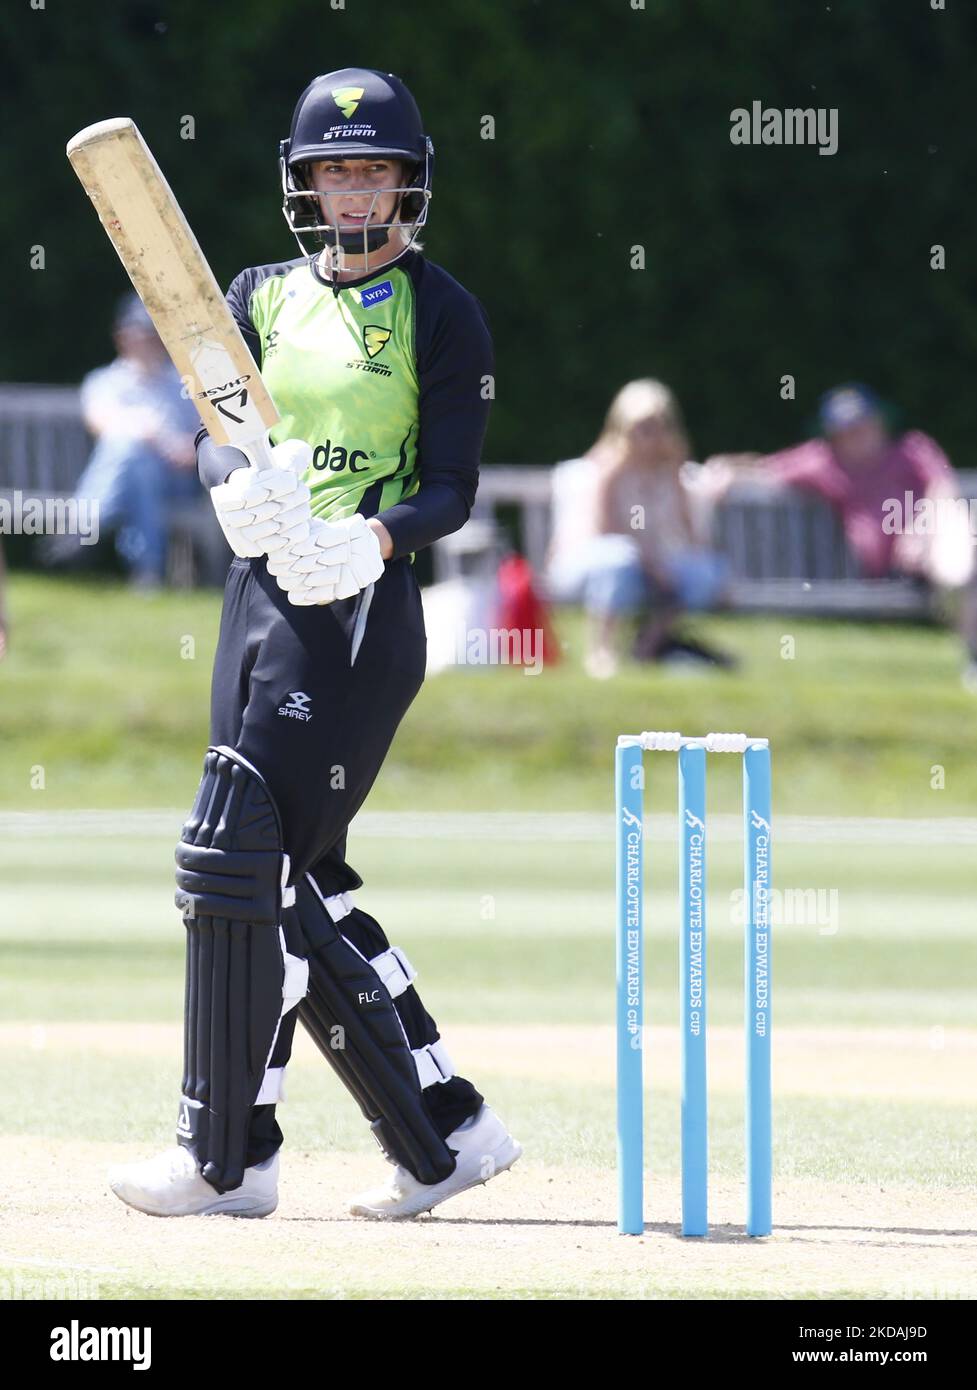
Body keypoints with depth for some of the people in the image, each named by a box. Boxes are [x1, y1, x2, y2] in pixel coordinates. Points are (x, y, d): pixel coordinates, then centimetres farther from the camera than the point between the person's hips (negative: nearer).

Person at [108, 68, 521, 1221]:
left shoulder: (440, 314, -1)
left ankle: (224, 1156, -7)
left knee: (240, 856, -12)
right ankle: (445, 1133, 14)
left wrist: (373, 539, -26)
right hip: (261, 595, 7)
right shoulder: (261, 297, 15)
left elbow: (452, 490, -6)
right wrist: (240, 491, -17)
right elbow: (210, 437, 6)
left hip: (363, 610, -7)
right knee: (301, 885, 6)